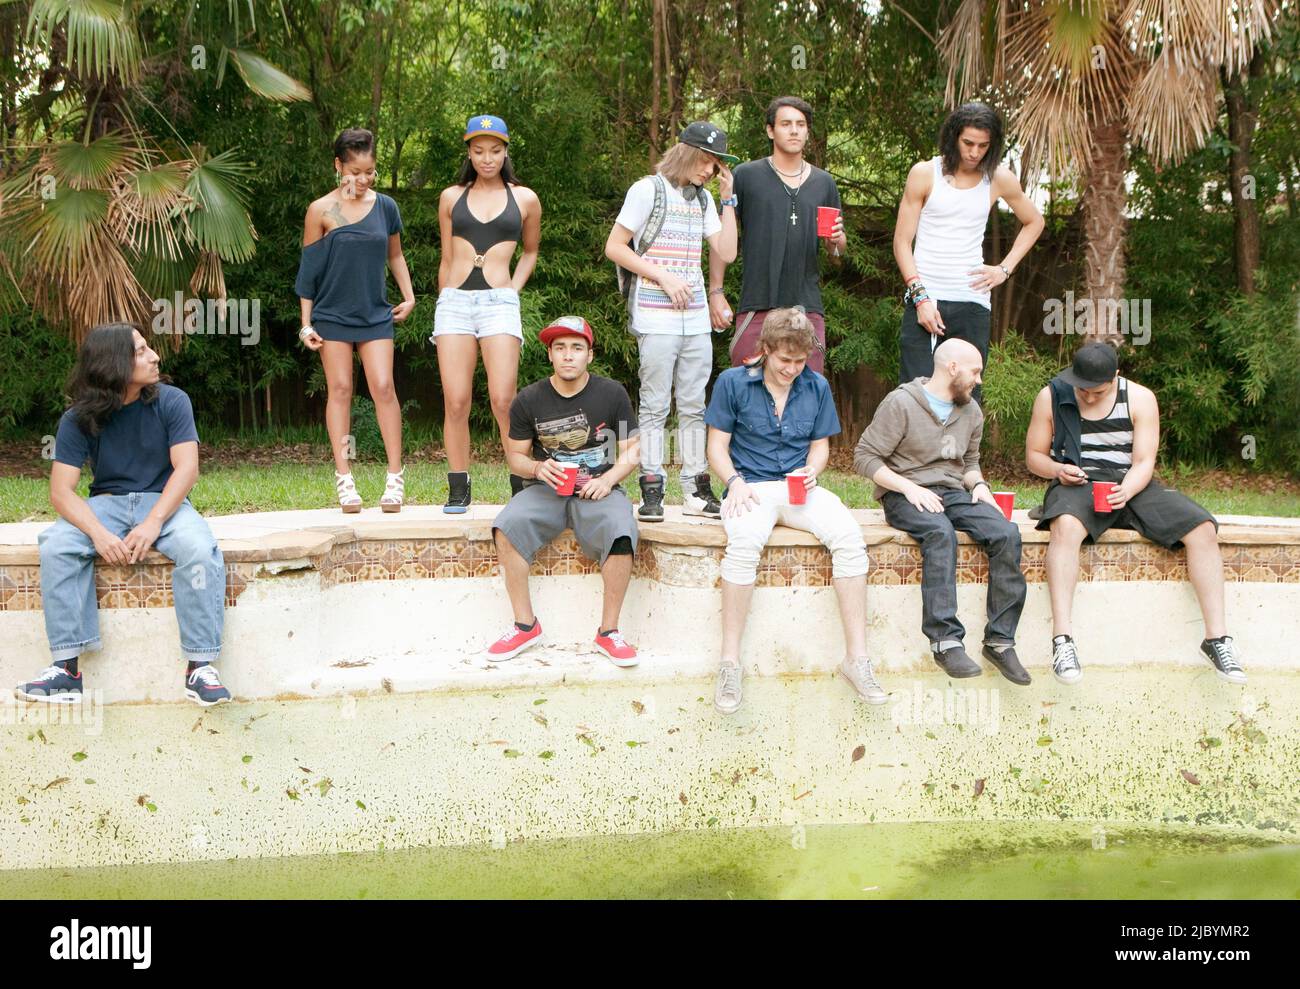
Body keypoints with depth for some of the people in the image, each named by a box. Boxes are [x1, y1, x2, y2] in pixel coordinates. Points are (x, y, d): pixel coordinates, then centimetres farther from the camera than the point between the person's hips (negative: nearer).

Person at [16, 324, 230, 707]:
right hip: (106, 503, 1)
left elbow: (186, 468, -14)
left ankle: (199, 667, -27)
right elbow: (61, 491, -11)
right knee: (56, 547, -28)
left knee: (200, 550, -33)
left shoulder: (171, 402, -6)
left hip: (164, 502, -1)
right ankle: (66, 668, -26)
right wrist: (98, 534, -29)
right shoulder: (78, 420, -5)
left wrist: (153, 524, -28)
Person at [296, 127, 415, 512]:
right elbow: (308, 269, 0)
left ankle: (395, 476, -2)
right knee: (339, 390, 1)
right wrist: (306, 323, -2)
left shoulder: (385, 207, 4)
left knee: (383, 387, -7)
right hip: (332, 314, -2)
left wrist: (408, 295, 8)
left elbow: (395, 255, 18)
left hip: (375, 314, 2)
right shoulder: (321, 210, -3)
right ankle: (343, 478, 4)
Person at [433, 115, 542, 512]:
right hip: (454, 301, 2)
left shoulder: (525, 199, 10)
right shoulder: (451, 197, 14)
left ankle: (523, 484, 1)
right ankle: (458, 490, 2)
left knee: (503, 401, -12)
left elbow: (530, 252, 24)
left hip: (500, 302, -2)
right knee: (455, 402, -5)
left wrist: (514, 289, 11)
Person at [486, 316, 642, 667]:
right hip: (546, 489, 1)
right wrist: (537, 468, -12)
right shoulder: (529, 400, 3)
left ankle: (608, 630, -18)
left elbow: (631, 450, 6)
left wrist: (607, 479, -12)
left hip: (598, 490, -1)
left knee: (621, 533, -34)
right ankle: (525, 625, -15)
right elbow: (515, 455, 10)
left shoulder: (612, 394, 2)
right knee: (506, 526, -29)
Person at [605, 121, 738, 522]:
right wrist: (663, 277, -11)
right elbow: (614, 248, -5)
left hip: (696, 319, 6)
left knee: (694, 406, 7)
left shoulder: (702, 198, 16)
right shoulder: (648, 189, -2)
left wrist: (727, 200, 6)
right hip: (656, 318, -6)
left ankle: (696, 490, 10)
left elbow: (727, 252, 10)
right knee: (655, 406, -5)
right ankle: (651, 492, -2)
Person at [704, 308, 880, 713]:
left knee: (849, 535, -28)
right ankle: (729, 662, -30)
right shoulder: (733, 382, 2)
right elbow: (717, 446, 3)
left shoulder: (817, 387, 12)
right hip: (752, 487, -3)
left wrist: (811, 471, -5)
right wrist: (735, 482, -15)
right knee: (744, 542, -38)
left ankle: (856, 657, -24)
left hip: (801, 488, 3)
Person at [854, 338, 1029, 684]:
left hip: (954, 493, 6)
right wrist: (910, 488, -19)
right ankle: (946, 640, -39)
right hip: (904, 495, -6)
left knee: (1006, 533, -23)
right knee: (941, 533, -39)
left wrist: (978, 484, 5)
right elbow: (865, 457, -9)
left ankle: (1000, 641, -20)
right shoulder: (901, 403, -6)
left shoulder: (971, 411, 16)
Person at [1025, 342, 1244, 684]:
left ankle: (1217, 637, -15)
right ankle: (1062, 639, -44)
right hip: (1077, 486, -3)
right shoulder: (1051, 397, 1)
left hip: (1130, 485, 3)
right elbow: (1034, 455, 7)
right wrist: (1058, 470, -16)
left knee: (1203, 530, -20)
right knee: (1065, 527, -40)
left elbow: (1144, 462, -3)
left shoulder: (1140, 399, 1)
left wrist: (1126, 491, -25)